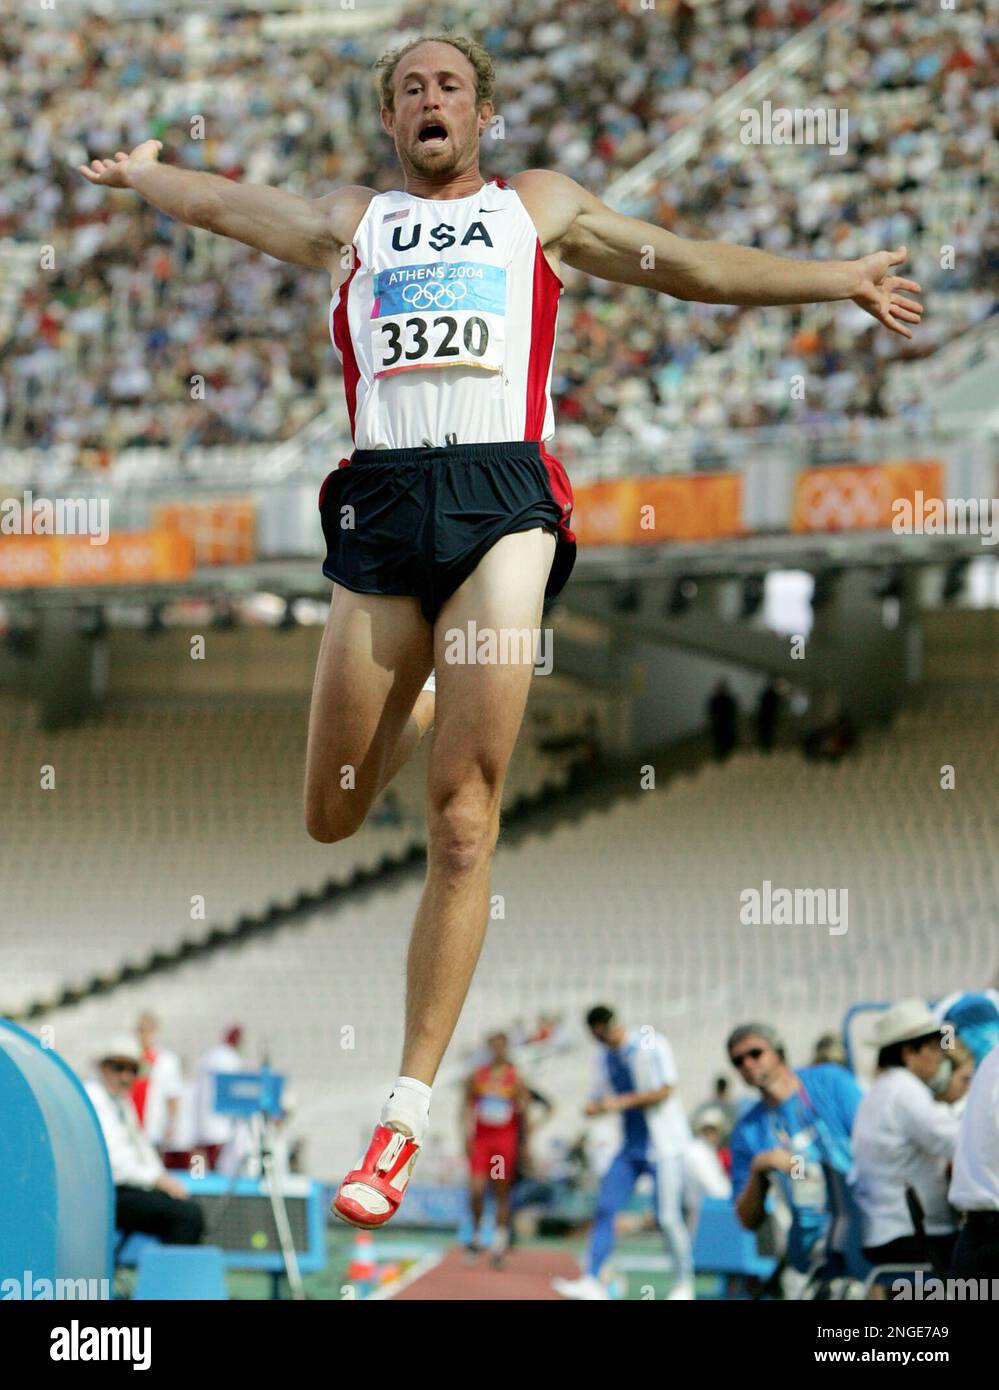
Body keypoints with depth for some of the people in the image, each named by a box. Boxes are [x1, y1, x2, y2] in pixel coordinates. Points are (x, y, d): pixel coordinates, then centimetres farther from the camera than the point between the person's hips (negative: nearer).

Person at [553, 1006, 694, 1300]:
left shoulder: (651, 1045, -11)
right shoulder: (604, 1056, 9)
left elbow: (666, 1090, -18)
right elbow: (602, 1097, 17)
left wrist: (622, 1101, -21)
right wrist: (594, 1107, -7)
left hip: (663, 1144, -6)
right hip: (631, 1146, 6)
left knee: (667, 1217, -7)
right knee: (604, 1209, -4)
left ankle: (684, 1283, 8)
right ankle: (592, 1281, -3)